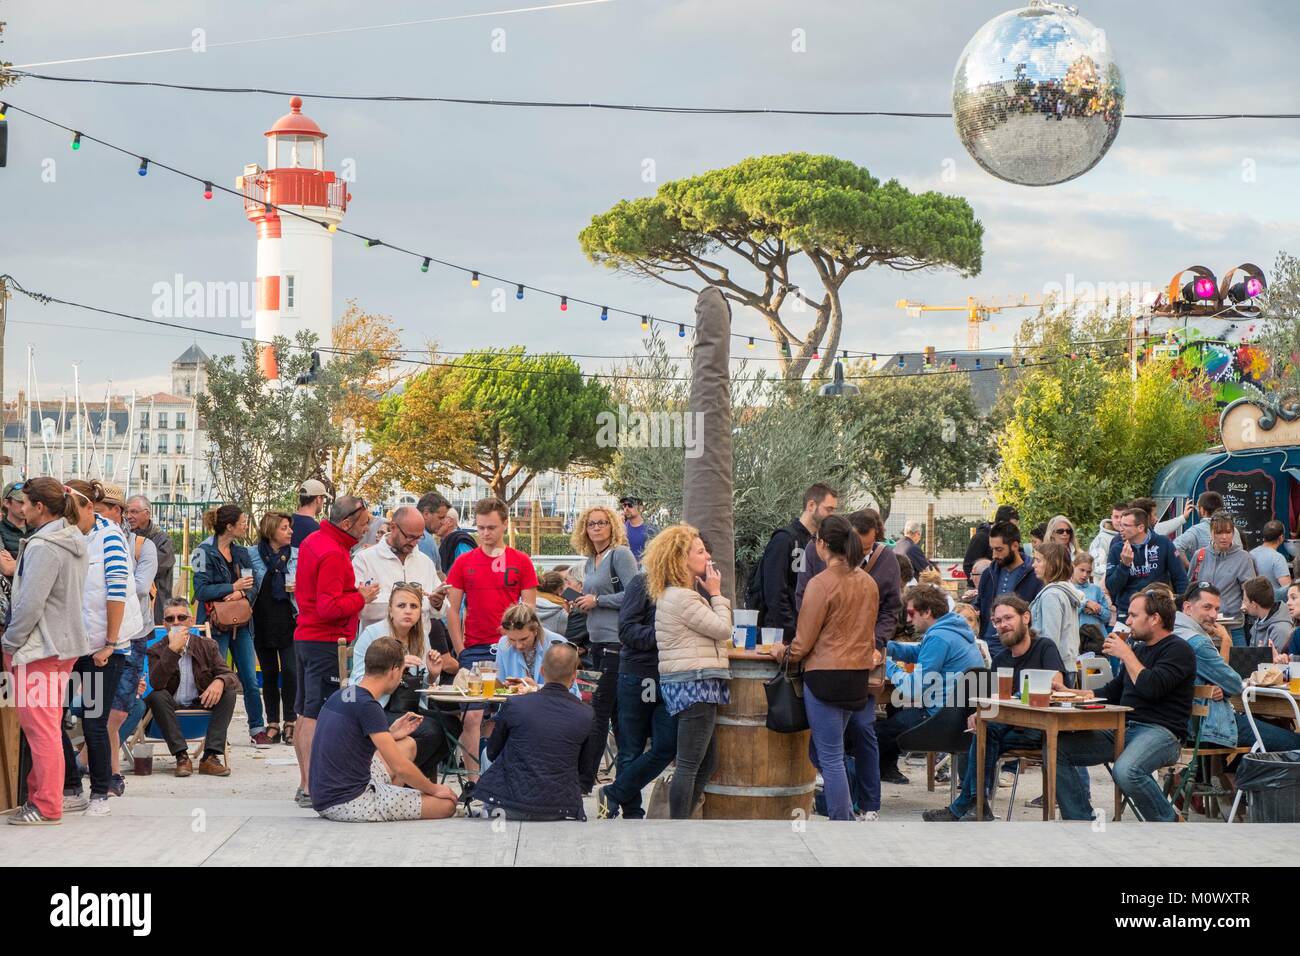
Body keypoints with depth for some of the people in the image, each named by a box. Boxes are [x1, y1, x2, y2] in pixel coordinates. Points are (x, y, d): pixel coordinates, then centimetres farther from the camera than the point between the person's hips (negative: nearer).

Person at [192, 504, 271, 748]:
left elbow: (253, 588, 9)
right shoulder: (205, 552, -8)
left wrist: (242, 593, -12)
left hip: (241, 624, 6)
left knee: (250, 679, 5)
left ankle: (257, 729, 11)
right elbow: (201, 590, -14)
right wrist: (233, 587, -17)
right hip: (216, 625, -6)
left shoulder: (242, 553, 12)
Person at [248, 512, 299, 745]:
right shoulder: (253, 555, 2)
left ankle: (290, 724, 3)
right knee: (269, 673, 6)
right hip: (263, 623, 1)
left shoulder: (297, 555, 5)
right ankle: (273, 725, 13)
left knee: (290, 671, -7)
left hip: (289, 622, 0)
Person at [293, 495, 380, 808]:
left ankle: (305, 784, 20)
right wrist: (361, 597, -11)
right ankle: (311, 789, -10)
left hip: (305, 636, 10)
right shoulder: (333, 555, -19)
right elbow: (329, 607, -24)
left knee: (305, 714, 13)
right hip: (326, 643, -10)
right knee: (317, 716, -10)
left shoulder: (312, 541, 12)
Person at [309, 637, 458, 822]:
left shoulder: (340, 696, 9)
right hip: (348, 803, -9)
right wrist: (434, 789, -1)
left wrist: (389, 735, 14)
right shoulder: (367, 706, -18)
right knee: (447, 804, -7)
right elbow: (400, 767, -17)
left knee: (408, 745, 23)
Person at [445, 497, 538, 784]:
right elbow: (452, 609, 7)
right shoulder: (464, 562, 7)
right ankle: (474, 779, 0)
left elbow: (529, 609, 6)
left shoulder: (521, 562, 5)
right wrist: (460, 649, 0)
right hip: (474, 650, 0)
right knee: (474, 714, -4)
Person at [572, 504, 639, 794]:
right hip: (597, 641, 9)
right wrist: (582, 603, 8)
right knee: (617, 713, 11)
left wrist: (597, 601, -11)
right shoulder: (590, 562, 18)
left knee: (599, 711, -9)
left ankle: (585, 779, -10)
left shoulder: (620, 554, -8)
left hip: (617, 640, -9)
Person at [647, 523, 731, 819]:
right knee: (689, 765, -9)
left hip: (691, 684, 11)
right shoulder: (683, 598, -15)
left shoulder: (672, 595, 18)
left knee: (707, 761, 16)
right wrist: (716, 593, -3)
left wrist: (711, 594, 14)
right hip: (694, 683, -11)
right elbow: (722, 629, -12)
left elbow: (713, 633, 20)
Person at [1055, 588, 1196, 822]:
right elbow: (1112, 693, 30)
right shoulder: (1139, 649, 23)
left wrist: (1126, 654, -6)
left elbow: (1151, 688, -19)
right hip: (1122, 728, 9)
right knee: (1057, 749, -7)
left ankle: (1167, 822, -11)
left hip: (1159, 731, -9)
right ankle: (1081, 822, -5)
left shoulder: (1178, 650, -4)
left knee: (1126, 771, -38)